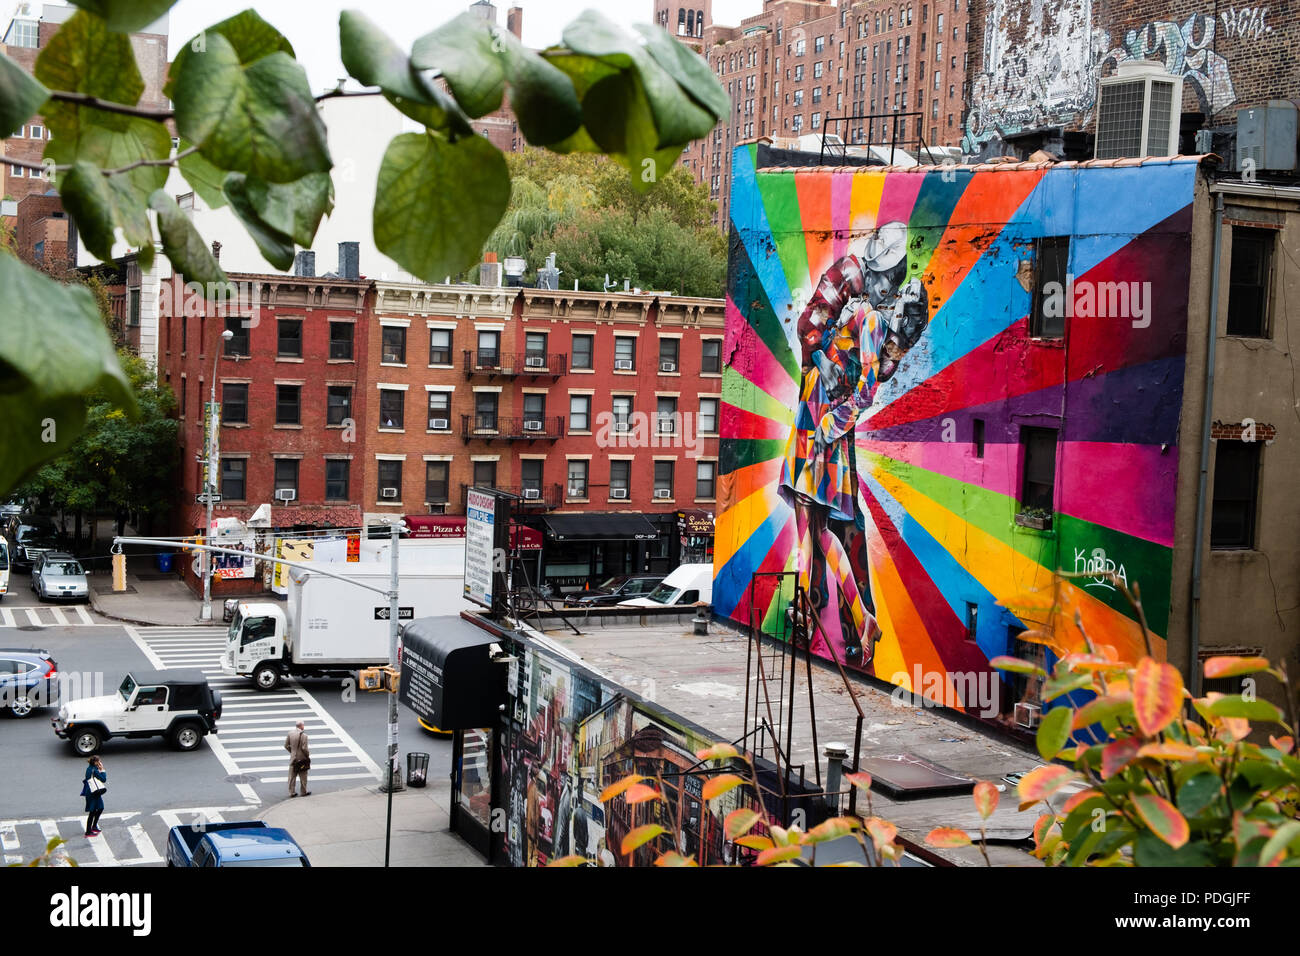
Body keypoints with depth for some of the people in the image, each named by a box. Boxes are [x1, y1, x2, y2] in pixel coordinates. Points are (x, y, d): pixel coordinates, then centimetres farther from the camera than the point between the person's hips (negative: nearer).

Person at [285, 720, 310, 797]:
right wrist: (308, 754, -3)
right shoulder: (303, 735, -18)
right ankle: (304, 792, 19)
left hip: (293, 758, 4)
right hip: (302, 758, -4)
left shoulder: (290, 733, -2)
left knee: (292, 776, 10)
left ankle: (291, 792, 13)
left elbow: (286, 745, 4)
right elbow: (304, 748, -20)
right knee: (303, 776, 10)